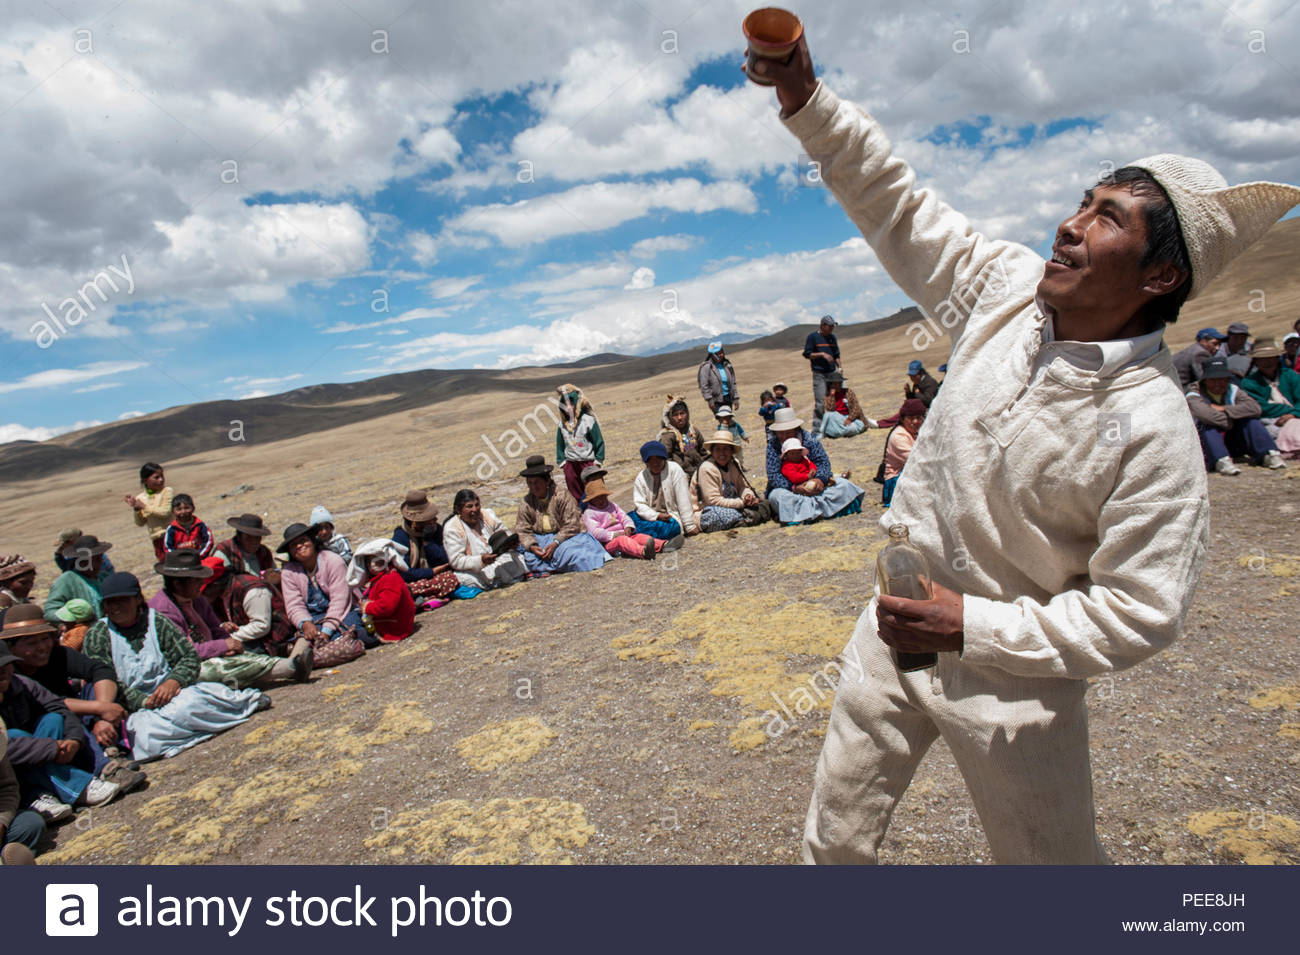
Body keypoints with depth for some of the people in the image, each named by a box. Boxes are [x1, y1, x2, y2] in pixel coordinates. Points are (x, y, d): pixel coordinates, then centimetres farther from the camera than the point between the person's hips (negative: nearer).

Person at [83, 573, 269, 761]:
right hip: (133, 709, -1)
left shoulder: (155, 621, 9)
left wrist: (173, 682, -16)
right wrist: (144, 701, -20)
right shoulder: (97, 635, 4)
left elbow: (189, 657, 5)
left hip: (168, 691, 1)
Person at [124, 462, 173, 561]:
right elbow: (140, 523, 4)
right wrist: (135, 508, -10)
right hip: (156, 538, 4)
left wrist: (144, 507, -15)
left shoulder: (166, 491, -4)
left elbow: (165, 512, -16)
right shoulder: (141, 498, 6)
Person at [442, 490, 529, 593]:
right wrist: (481, 561, -31)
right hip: (474, 572, -4)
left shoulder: (487, 515, 6)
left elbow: (505, 533, 11)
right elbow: (456, 561, -16)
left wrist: (512, 543, -14)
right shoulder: (452, 529, -10)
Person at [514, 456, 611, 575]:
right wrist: (532, 546, -22)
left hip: (564, 537, -3)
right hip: (540, 539, 3)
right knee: (528, 555, -25)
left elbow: (572, 525, -14)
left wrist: (555, 543, -25)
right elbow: (522, 531, -1)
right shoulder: (526, 504, 1)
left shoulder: (562, 497, -11)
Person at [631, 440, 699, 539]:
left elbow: (683, 500, -11)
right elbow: (639, 504, -5)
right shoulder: (641, 478, 3)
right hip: (652, 516, 3)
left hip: (672, 518, -3)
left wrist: (690, 526, -13)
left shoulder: (674, 469, -8)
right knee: (630, 518, -24)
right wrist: (657, 516, -23)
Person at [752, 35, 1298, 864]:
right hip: (900, 627, 5)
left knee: (1049, 856, 21)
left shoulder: (1152, 430, -23)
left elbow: (1139, 615, -20)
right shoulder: (1008, 289, -8)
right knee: (836, 835, 17)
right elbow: (894, 202, -2)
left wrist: (973, 628, -26)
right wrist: (807, 102, -10)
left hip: (1016, 672, -4)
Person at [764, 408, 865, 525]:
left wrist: (820, 479, -29)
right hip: (789, 490, -3)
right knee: (776, 496, -36)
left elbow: (823, 461, -6)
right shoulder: (773, 445, -7)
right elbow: (773, 476, -15)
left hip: (813, 486, 3)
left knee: (843, 485, -16)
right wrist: (793, 488, -30)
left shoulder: (809, 439, -1)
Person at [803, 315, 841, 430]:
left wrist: (840, 366, 7)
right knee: (820, 401, -9)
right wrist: (822, 354, -16)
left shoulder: (833, 337, 16)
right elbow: (807, 354, -7)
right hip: (819, 374, -6)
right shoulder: (812, 336, -3)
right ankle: (817, 427, -3)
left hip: (832, 372, 6)